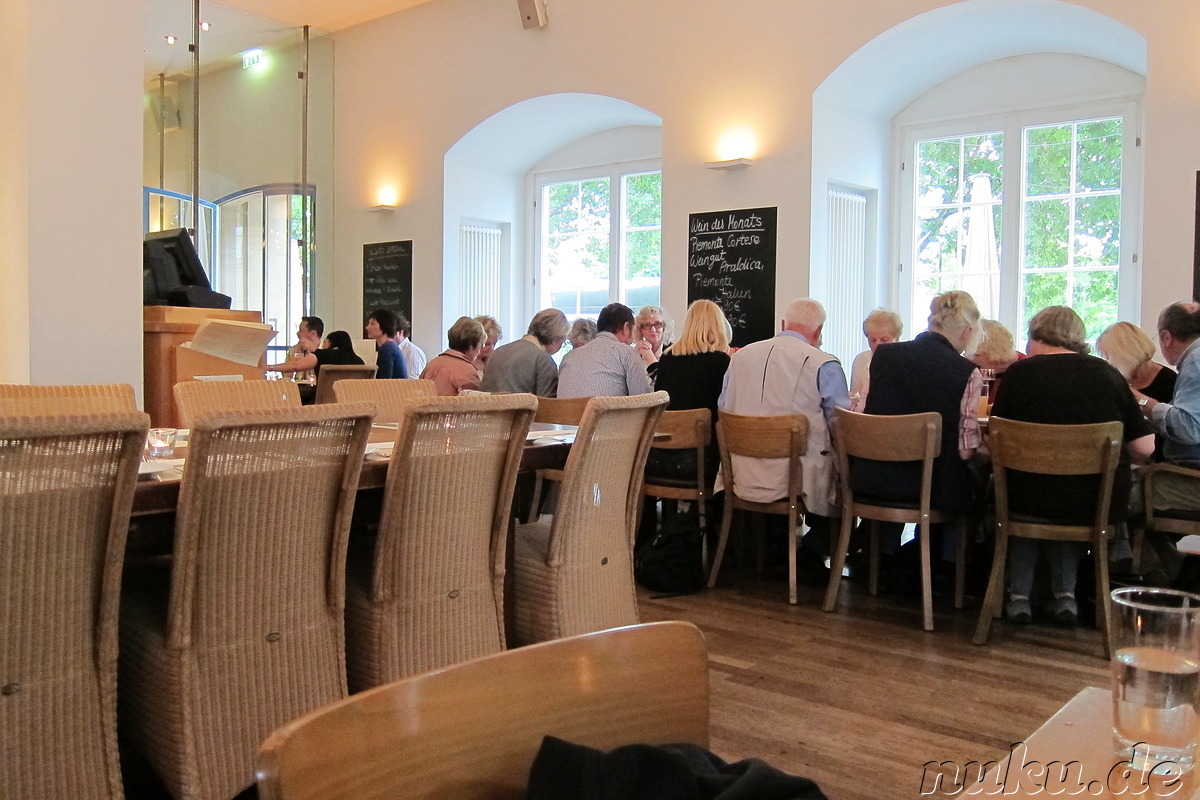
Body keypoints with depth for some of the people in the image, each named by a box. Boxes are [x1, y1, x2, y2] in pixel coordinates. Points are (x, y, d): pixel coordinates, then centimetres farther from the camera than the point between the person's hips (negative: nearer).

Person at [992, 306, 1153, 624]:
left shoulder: (1020, 373, -3)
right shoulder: (1107, 374, 3)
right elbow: (1145, 448, 1)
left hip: (1030, 500, -2)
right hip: (1098, 503, 2)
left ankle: (1019, 595, 25)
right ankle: (1065, 593, 26)